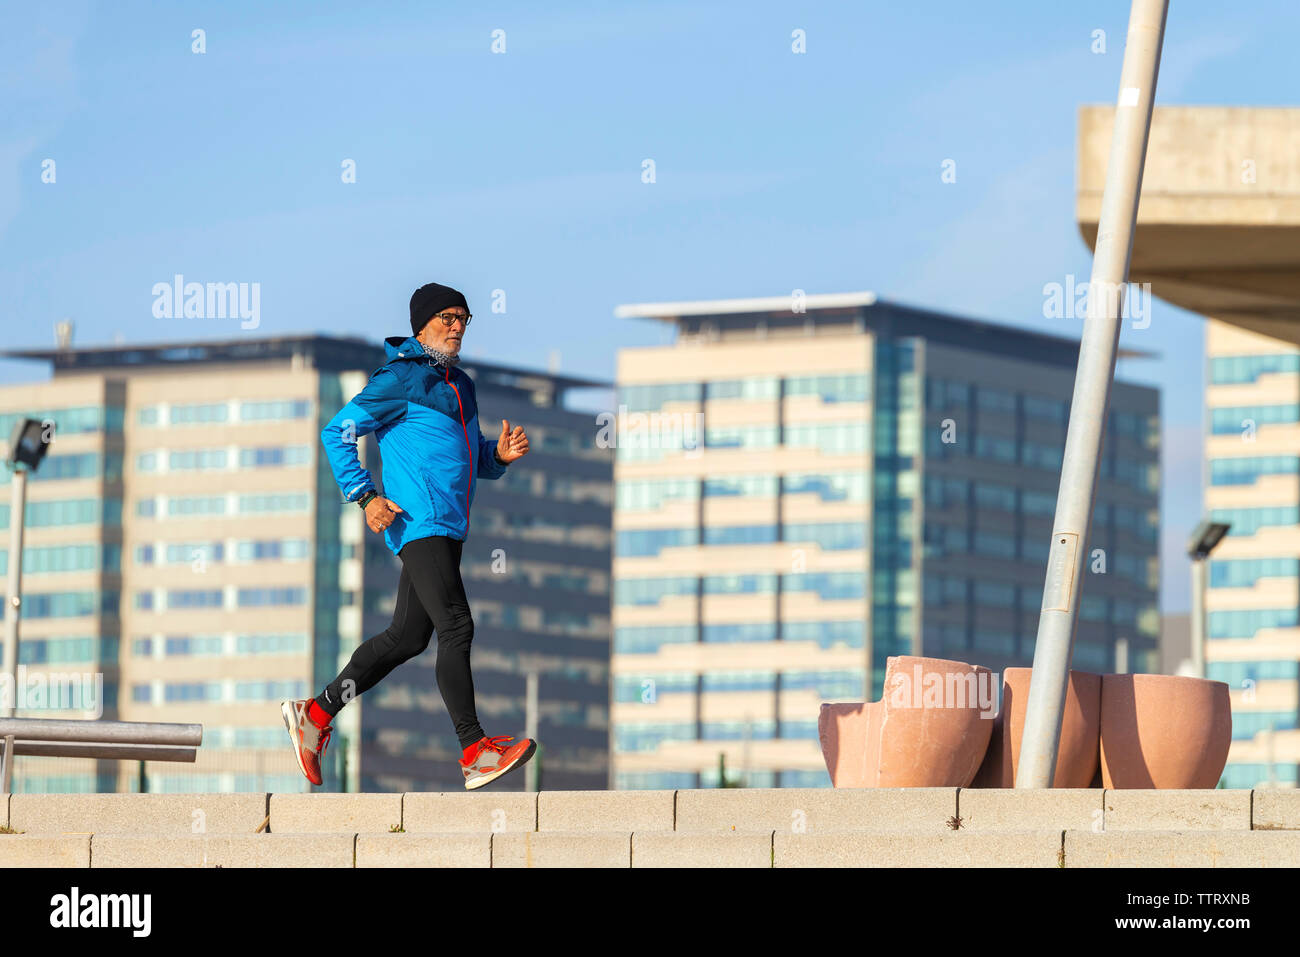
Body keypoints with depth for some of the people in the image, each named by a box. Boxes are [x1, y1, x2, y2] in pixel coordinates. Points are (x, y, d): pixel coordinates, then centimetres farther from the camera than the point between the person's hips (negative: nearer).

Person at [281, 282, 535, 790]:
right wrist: (365, 497, -14)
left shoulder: (460, 385, 22)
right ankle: (475, 753, -19)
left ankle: (316, 714, 20)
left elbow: (473, 460, 28)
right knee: (456, 626, -16)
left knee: (406, 637, 10)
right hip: (419, 520, -9)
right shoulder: (400, 379, -5)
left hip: (448, 528, 9)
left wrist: (500, 455, 5)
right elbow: (337, 431, -6)